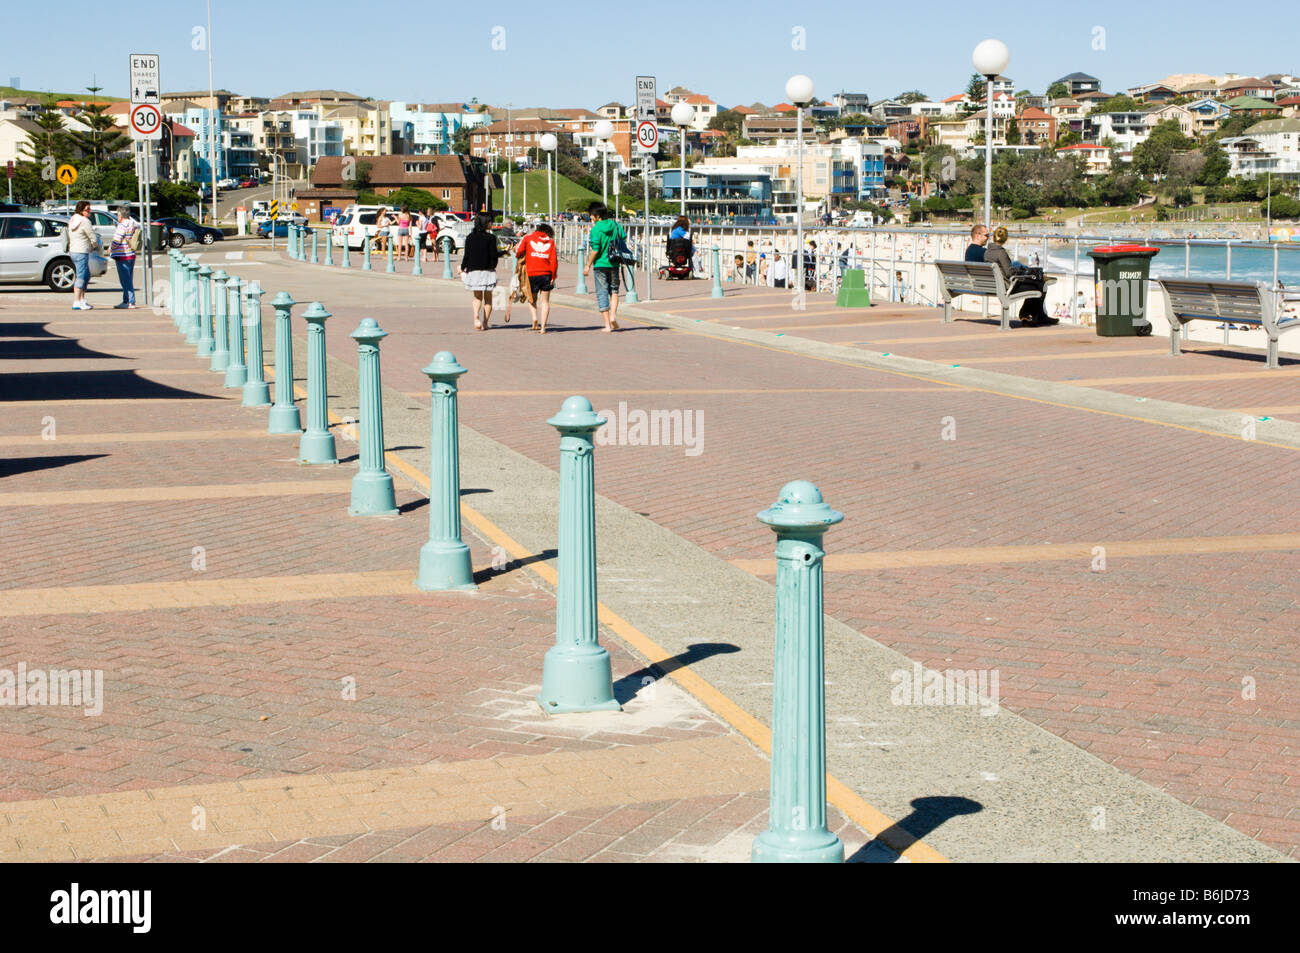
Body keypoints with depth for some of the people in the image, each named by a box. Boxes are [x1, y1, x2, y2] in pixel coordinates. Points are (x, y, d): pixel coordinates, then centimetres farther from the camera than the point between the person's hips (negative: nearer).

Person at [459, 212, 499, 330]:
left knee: (477, 297, 12)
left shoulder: (470, 237, -1)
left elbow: (467, 255, 0)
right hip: (487, 271, -2)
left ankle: (476, 316, -15)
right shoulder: (490, 238, -9)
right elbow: (493, 256, -7)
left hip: (473, 271, 2)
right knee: (488, 298, 12)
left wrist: (463, 268, 14)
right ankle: (485, 323, 9)